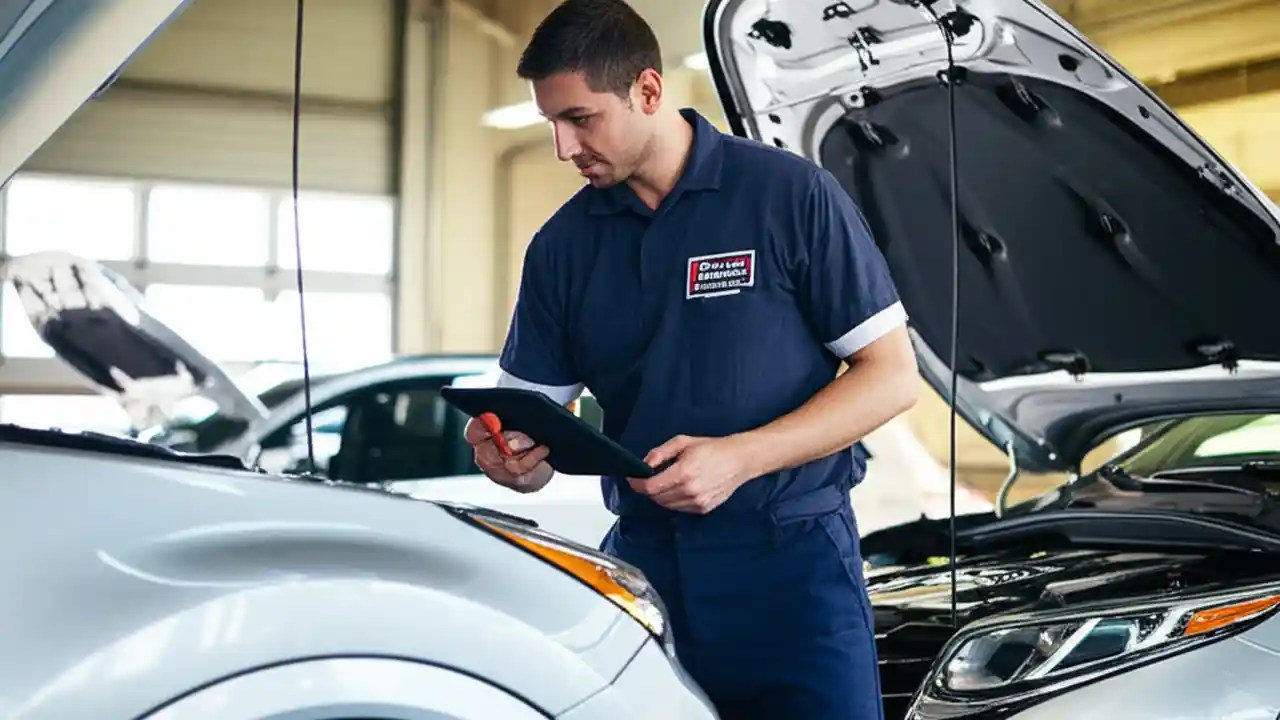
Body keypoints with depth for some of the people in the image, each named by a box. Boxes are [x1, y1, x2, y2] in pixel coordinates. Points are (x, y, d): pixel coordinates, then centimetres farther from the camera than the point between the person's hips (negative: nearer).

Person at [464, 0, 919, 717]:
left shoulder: (790, 194, -6)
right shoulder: (562, 246, 7)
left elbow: (894, 376, -6)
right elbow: (535, 415, 11)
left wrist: (740, 458, -18)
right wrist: (516, 460, -15)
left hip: (789, 557, -4)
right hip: (643, 559, 4)